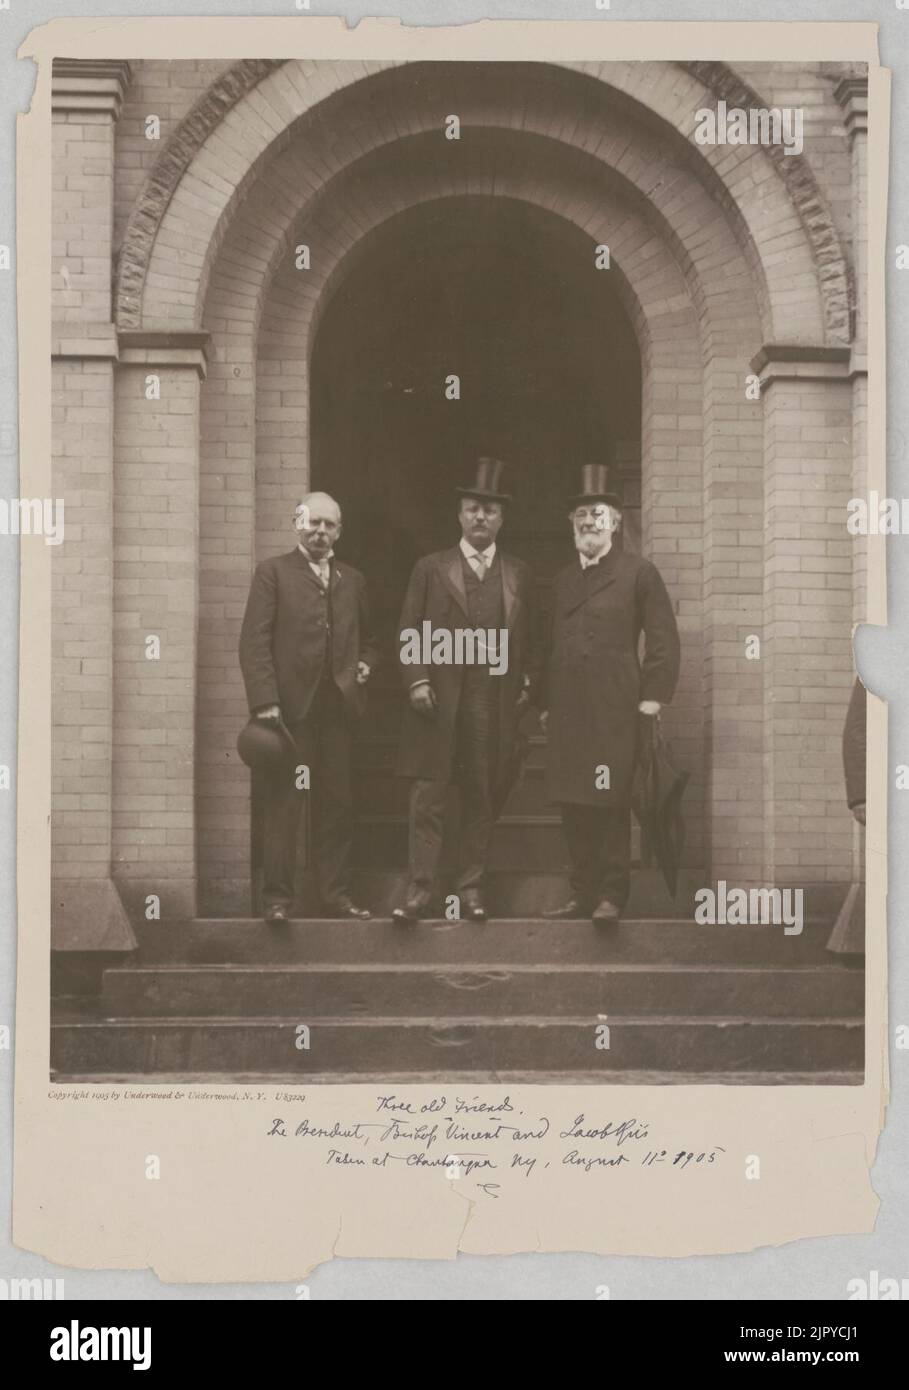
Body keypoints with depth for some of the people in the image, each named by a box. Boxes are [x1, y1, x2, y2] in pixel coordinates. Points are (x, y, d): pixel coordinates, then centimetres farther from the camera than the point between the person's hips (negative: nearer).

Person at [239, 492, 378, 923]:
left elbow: (366, 640, 27)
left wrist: (364, 663, 4)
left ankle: (336, 895, 12)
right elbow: (254, 642, -5)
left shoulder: (352, 580, 18)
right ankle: (277, 898, 1)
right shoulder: (273, 572, 3)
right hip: (290, 706, -4)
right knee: (283, 805, -3)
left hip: (338, 706, 4)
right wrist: (265, 702, -14)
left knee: (335, 805, 6)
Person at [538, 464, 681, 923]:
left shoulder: (638, 573, 3)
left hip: (615, 710, -5)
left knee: (612, 806, -5)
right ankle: (582, 893, 12)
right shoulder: (562, 580, 19)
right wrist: (544, 703, 12)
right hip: (567, 710, 5)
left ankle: (612, 895, 1)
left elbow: (663, 639, -2)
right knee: (573, 805, 5)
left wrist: (653, 697, -9)